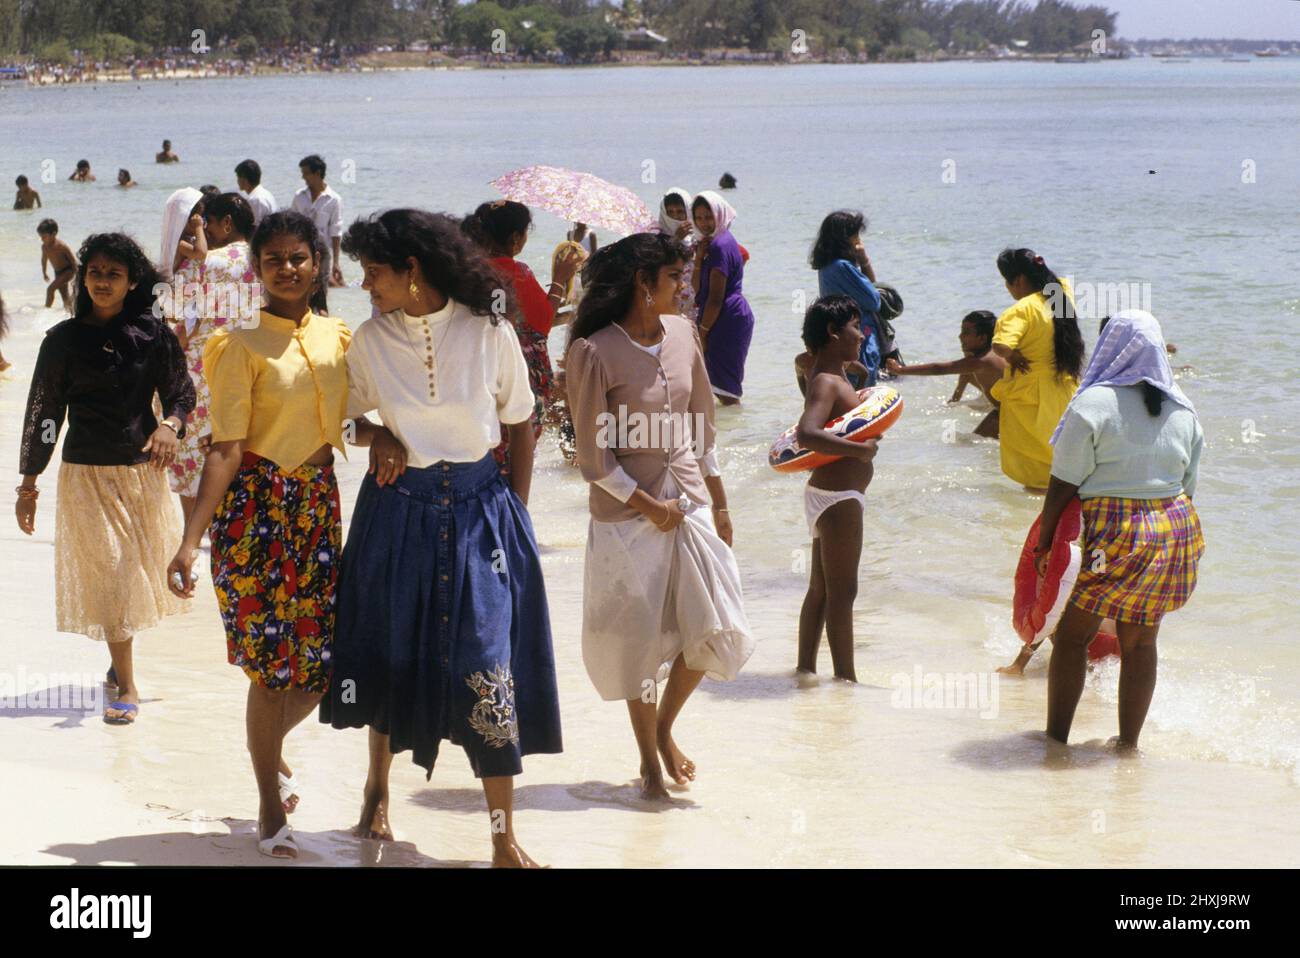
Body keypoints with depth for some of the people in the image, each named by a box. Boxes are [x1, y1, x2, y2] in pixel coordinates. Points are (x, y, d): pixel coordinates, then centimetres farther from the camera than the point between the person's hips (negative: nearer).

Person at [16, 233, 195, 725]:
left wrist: (169, 425, -16)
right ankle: (126, 687, -2)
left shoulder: (154, 334, 0)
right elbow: (43, 412, 3)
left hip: (143, 468, 2)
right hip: (87, 473, -1)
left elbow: (181, 393, 7)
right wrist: (28, 484, 3)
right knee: (107, 570, -5)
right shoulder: (65, 339, -1)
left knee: (140, 567, 8)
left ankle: (121, 661, 31)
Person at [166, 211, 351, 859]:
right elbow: (226, 448, -12)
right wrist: (191, 539, -18)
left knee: (322, 659, 5)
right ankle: (271, 808, 14)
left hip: (319, 501, 5)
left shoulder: (336, 337, 9)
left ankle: (268, 749, 36)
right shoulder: (243, 346, -7)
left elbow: (351, 420, 15)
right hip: (256, 505, -5)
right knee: (272, 662, -2)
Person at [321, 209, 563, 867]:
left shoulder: (490, 335, -7)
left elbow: (520, 426, 4)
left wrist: (516, 512, 2)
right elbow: (349, 417, 12)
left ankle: (505, 838, -2)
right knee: (391, 656, 12)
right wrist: (375, 436, -10)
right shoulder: (371, 340, -2)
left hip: (479, 510, -2)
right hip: (398, 509, 2)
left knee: (487, 664, -7)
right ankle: (377, 787, 38)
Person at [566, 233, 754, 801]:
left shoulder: (682, 334, 4)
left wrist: (719, 504, 13)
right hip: (627, 516, -5)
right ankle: (649, 759, 22)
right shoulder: (594, 352, -14)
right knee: (640, 639, 4)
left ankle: (665, 728, 27)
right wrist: (648, 505, -11)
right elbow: (593, 456, -12)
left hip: (690, 503, 5)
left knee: (714, 629, 1)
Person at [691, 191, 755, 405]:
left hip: (728, 320, -11)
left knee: (724, 385, -7)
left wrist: (703, 331, -15)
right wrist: (699, 257, -2)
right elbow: (698, 288, 12)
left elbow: (715, 297, -19)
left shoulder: (720, 246, -16)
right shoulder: (715, 243, 16)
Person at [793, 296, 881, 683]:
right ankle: (846, 677, 3)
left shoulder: (829, 372, 9)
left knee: (821, 588, 16)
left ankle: (805, 667, 23)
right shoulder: (827, 384, -20)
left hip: (829, 494, 10)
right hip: (838, 496, -10)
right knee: (841, 592, -3)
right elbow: (806, 434, -34)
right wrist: (860, 449, -31)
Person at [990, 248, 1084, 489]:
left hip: (1029, 393, -8)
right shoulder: (1063, 293, 1)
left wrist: (1012, 356, -18)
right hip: (1065, 389, 8)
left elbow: (1000, 345, -37)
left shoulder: (1022, 310, -23)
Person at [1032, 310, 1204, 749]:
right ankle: (1128, 743, 19)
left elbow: (1063, 485, -10)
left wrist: (1043, 544, -3)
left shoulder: (1092, 404, -10)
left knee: (1072, 634, 7)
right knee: (1140, 642, 13)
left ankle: (1056, 738, 8)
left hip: (1108, 532, -5)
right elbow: (1188, 486, 13)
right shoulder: (1183, 411, 7)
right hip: (1173, 529, 5)